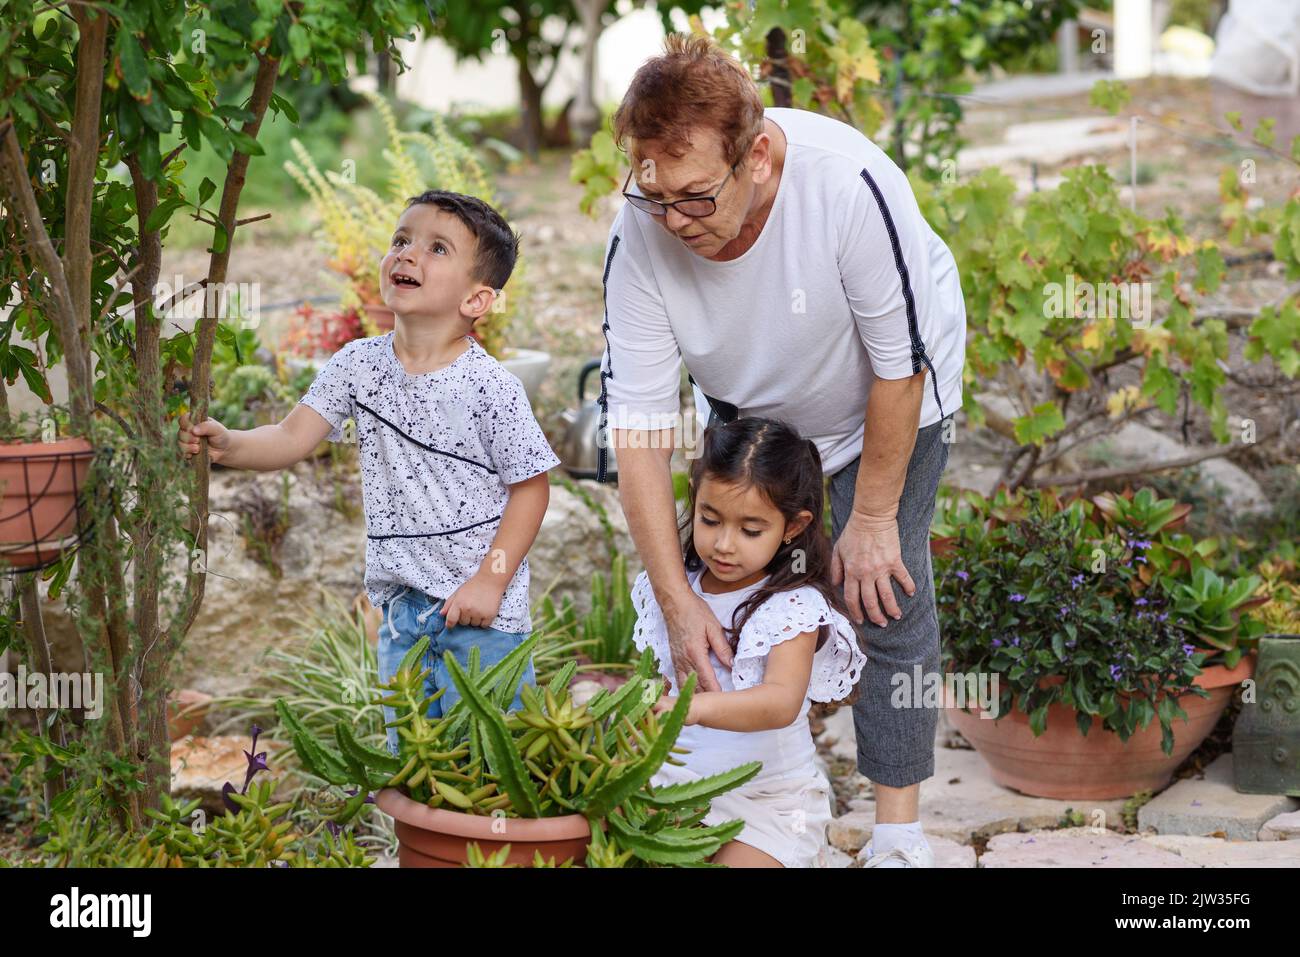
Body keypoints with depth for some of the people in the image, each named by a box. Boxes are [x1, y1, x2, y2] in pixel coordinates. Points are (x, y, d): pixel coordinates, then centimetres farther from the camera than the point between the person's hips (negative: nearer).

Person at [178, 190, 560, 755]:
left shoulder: (489, 385, -12)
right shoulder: (359, 365, 1)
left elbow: (531, 487, -7)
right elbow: (292, 439, -3)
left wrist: (489, 581, -13)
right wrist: (228, 445, -22)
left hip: (483, 610, -5)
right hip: (401, 609, 5)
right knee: (409, 747, 15)